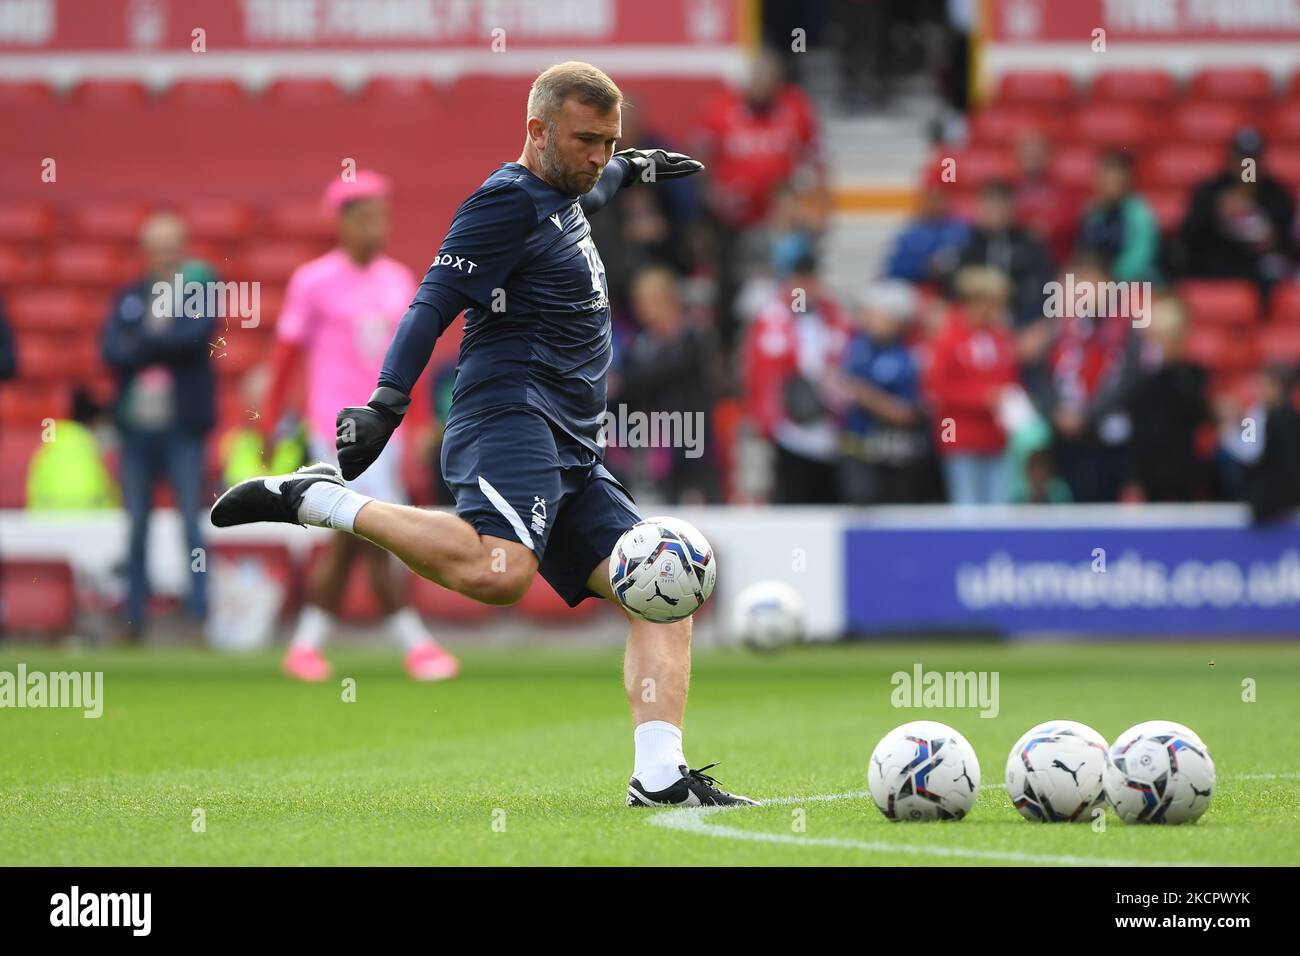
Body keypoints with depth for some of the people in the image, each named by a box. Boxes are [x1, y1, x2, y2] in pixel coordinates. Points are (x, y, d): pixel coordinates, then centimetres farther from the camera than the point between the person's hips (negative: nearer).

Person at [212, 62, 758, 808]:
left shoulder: (563, 199, 23)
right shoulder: (507, 201, -5)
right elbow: (435, 303, -15)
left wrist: (631, 169, 60)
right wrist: (387, 403, -24)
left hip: (571, 452, 10)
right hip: (510, 416, -10)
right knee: (497, 572, -36)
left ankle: (660, 777, -5)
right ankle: (315, 500, -23)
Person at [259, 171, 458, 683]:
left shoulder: (399, 281, 10)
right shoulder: (313, 281, -6)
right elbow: (288, 350, -1)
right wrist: (271, 417, 0)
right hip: (336, 427, -6)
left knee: (349, 540, 9)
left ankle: (306, 645, 18)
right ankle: (415, 643, -4)